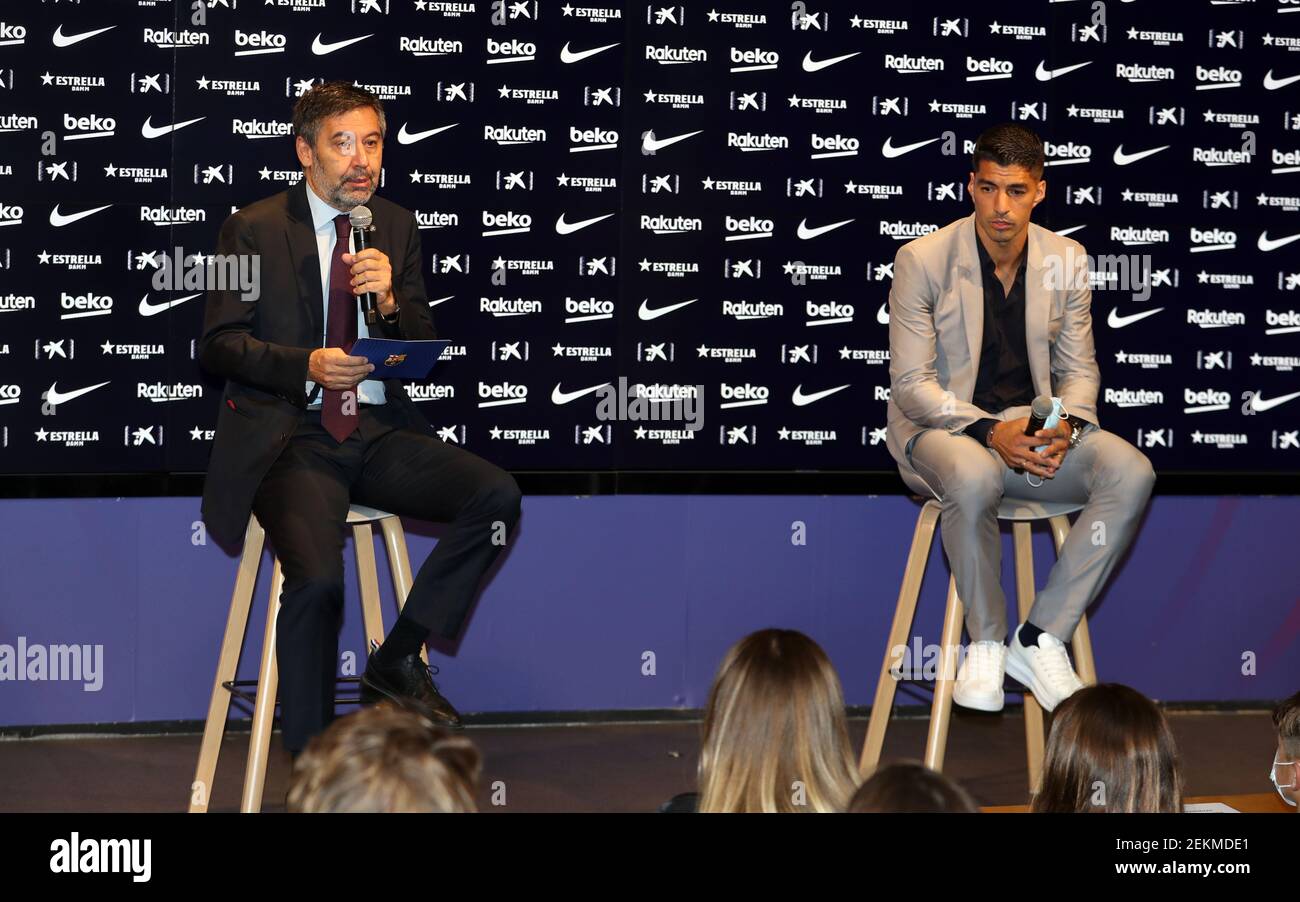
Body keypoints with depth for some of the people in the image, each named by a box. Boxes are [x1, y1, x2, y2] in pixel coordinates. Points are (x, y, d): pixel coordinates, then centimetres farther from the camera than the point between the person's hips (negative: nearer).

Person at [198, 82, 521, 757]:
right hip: (292, 440, -4)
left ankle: (395, 662, -5)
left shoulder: (396, 227, 14)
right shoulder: (255, 230, 1)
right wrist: (308, 366, -18)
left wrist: (389, 303, -9)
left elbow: (423, 348, 13)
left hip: (378, 434, 5)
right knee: (317, 579, -29)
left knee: (497, 496, -20)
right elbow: (217, 345, -2)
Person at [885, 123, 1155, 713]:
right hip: (941, 425, -4)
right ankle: (985, 643, -18)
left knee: (1131, 475, -24)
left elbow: (1079, 369, 10)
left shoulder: (1065, 260, 4)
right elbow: (910, 383, -11)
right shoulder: (922, 260, -10)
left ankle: (1040, 640, -17)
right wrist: (990, 432, -25)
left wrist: (1065, 426, -13)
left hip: (1032, 423, 5)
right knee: (974, 479, -41)